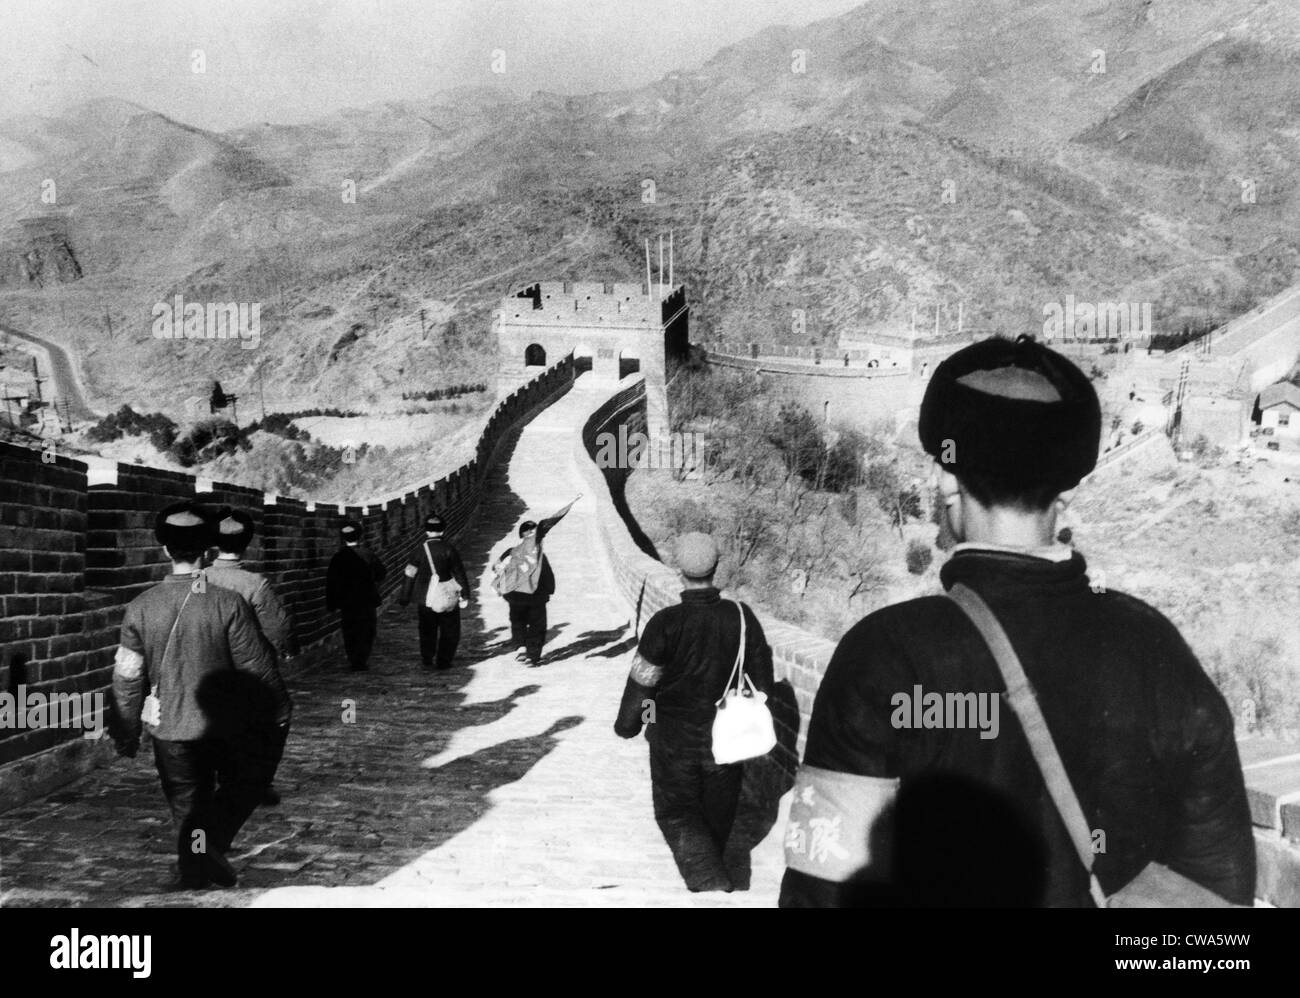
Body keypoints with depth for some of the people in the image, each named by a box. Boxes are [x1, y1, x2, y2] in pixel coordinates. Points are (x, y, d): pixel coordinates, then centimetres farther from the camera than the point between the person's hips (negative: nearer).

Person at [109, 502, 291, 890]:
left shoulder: (139, 609, -8)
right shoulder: (228, 603, -17)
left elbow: (127, 679, -2)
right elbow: (255, 665, -11)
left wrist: (125, 734, 10)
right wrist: (278, 709, 3)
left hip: (170, 730, 3)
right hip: (227, 726, -3)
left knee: (187, 809, 17)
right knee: (243, 784, 20)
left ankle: (194, 876, 22)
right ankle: (210, 840, -2)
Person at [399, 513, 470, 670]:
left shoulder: (420, 551, -3)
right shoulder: (449, 549, -7)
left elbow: (410, 575, 1)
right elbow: (460, 573, -7)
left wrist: (405, 598, 10)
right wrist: (465, 596, -2)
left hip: (427, 600, 2)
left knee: (427, 631, 15)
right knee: (449, 631, 11)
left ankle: (427, 660, 16)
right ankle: (444, 661, 10)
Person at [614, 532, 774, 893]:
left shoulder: (666, 623, -20)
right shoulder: (742, 616, -9)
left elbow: (642, 679, -12)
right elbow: (761, 678, 1)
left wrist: (627, 724, 4)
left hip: (675, 741, -3)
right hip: (727, 738, 4)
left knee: (676, 813, 9)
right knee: (716, 812, 21)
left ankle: (712, 884, -7)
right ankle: (709, 874, 40)